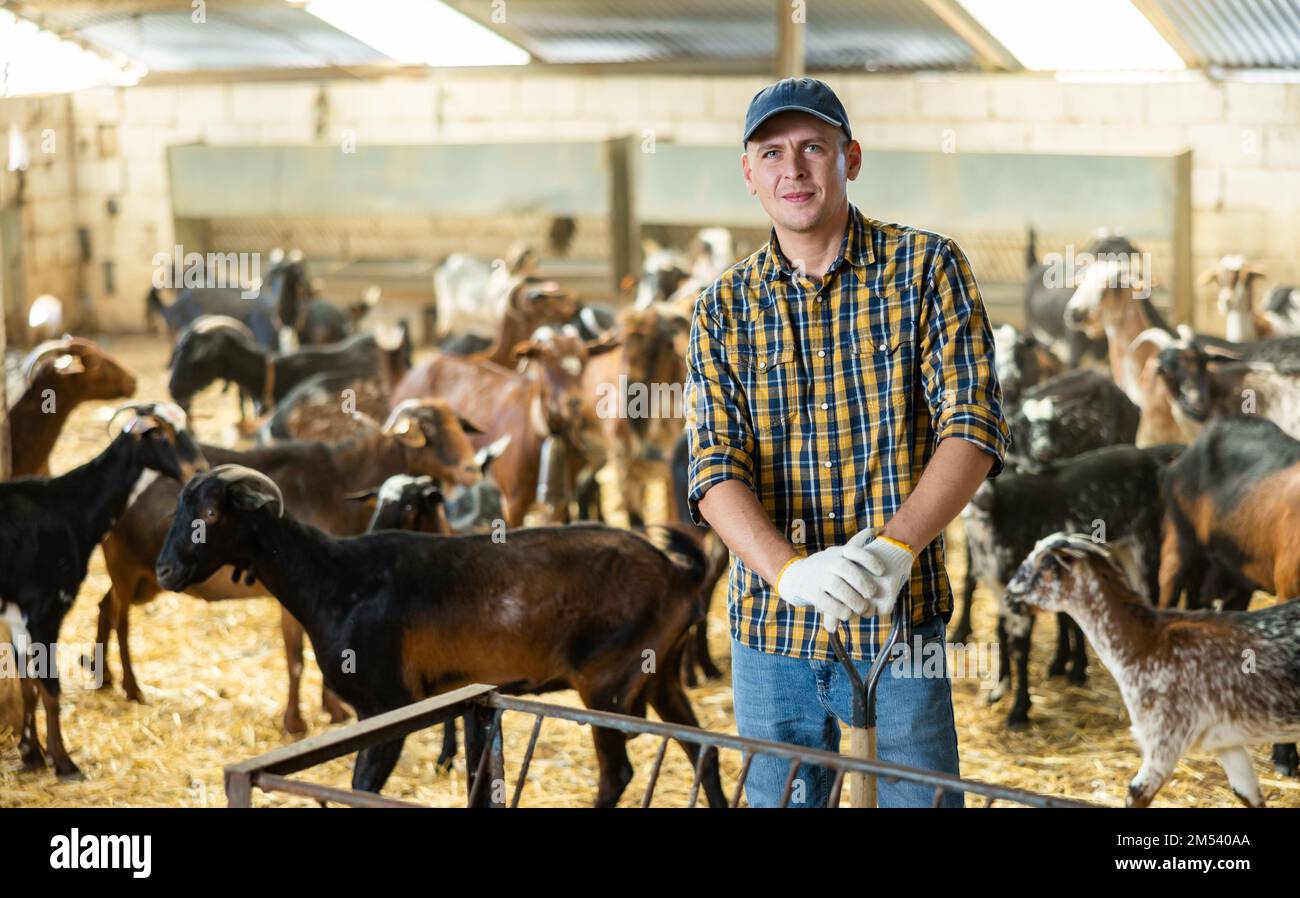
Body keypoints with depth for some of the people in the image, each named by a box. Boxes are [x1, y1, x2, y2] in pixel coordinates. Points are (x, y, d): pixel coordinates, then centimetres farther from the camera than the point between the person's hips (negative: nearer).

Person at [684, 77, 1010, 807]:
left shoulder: (926, 268, -1)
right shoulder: (724, 308, 5)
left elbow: (975, 426, -10)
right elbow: (715, 468, -5)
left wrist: (897, 544, -26)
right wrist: (789, 570, -25)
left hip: (900, 621, -2)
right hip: (770, 631, 3)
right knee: (777, 798, 13)